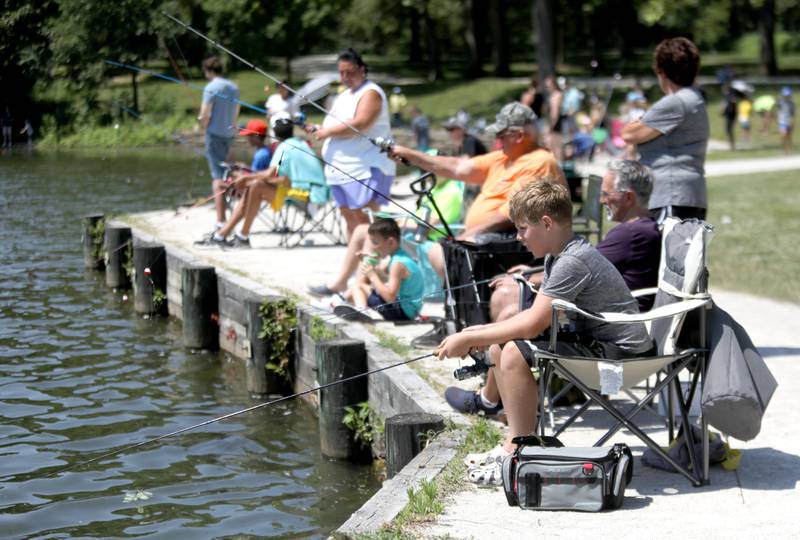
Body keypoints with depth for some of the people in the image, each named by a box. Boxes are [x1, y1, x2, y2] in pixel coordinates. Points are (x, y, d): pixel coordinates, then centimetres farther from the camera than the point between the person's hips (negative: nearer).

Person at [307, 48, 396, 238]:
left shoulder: (370, 93, -9)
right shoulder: (344, 95, 20)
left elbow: (360, 124, -23)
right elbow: (334, 124, 27)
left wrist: (328, 132, -17)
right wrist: (318, 129, 5)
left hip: (366, 167, -9)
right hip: (340, 166, 9)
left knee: (362, 215, -16)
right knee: (347, 214, 12)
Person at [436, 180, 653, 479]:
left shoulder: (573, 261, -23)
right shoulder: (556, 256, 9)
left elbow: (532, 325, -25)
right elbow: (535, 316, 13)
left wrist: (469, 339, -17)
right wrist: (481, 332, 2)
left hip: (620, 349, -11)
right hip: (592, 336, 11)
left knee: (515, 353, -23)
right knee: (499, 348, 9)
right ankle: (515, 441, 14)